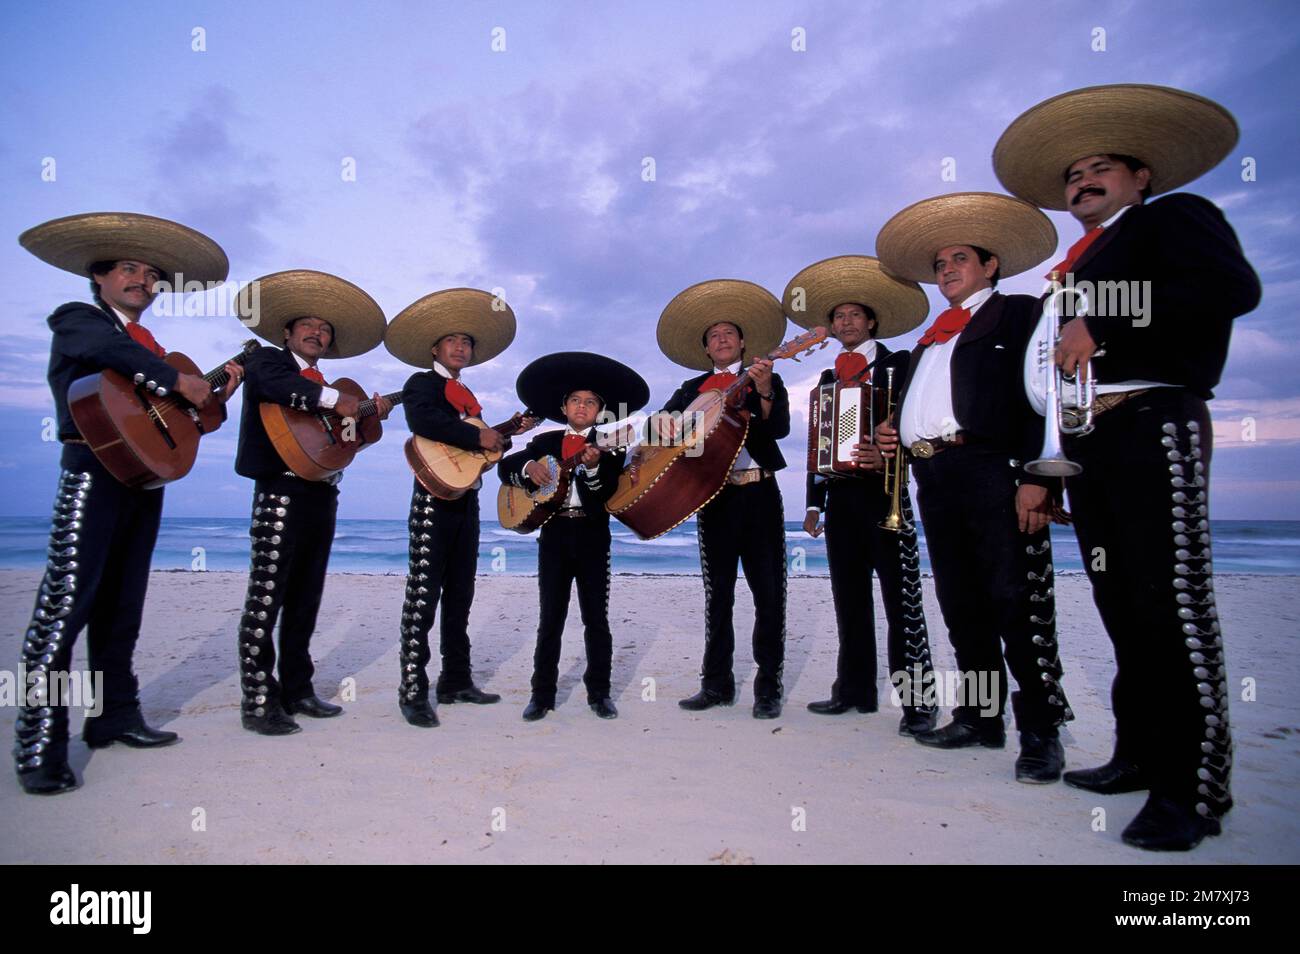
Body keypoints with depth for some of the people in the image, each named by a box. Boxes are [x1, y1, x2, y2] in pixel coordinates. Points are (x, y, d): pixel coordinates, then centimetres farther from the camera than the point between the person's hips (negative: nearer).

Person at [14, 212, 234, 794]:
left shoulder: (149, 347, 22)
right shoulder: (76, 320, 4)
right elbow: (106, 347, -22)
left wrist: (216, 390, 6)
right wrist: (179, 381, -18)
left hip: (145, 478, 7)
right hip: (94, 471, -7)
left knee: (121, 605, 11)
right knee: (66, 603, -10)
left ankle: (114, 716, 20)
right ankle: (39, 746, -6)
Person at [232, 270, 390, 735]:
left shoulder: (320, 388, 24)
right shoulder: (266, 359, 4)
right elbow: (274, 385, -20)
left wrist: (371, 416, 7)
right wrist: (334, 399, -22)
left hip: (322, 495, 8)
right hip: (282, 490, -8)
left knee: (304, 600, 11)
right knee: (266, 598, -6)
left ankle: (296, 690, 19)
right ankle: (258, 702, -1)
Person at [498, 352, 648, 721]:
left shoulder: (609, 446, 3)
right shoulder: (545, 441, 11)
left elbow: (606, 493, -9)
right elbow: (504, 466, 8)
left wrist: (593, 468, -27)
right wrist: (529, 467, -11)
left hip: (592, 536, -1)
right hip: (554, 533, 2)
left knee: (596, 617, 3)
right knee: (550, 618, 4)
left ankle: (599, 692, 13)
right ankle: (542, 693, 12)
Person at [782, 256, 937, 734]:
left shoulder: (897, 364, 5)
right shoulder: (828, 376, 21)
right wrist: (813, 501, 13)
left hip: (882, 491, -6)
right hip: (840, 494, 6)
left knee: (901, 598, -7)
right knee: (850, 598, 9)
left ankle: (917, 700, -3)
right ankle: (855, 689, 17)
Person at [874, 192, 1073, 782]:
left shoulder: (1018, 313, 6)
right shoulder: (931, 337, 27)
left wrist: (1036, 477, -17)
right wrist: (896, 437, 7)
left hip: (990, 468, -7)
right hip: (933, 477, 7)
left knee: (1017, 601, -7)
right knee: (961, 604, 9)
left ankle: (1040, 731, 2)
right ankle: (979, 717, 19)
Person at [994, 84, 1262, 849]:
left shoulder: (1176, 216, 7)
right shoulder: (1080, 263, 26)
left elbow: (1235, 286, -13)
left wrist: (1102, 330, -14)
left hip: (1153, 422, -7)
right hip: (1089, 436, 8)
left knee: (1172, 602, -9)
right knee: (1123, 606, 8)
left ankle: (1194, 787, -2)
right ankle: (1142, 755, 17)